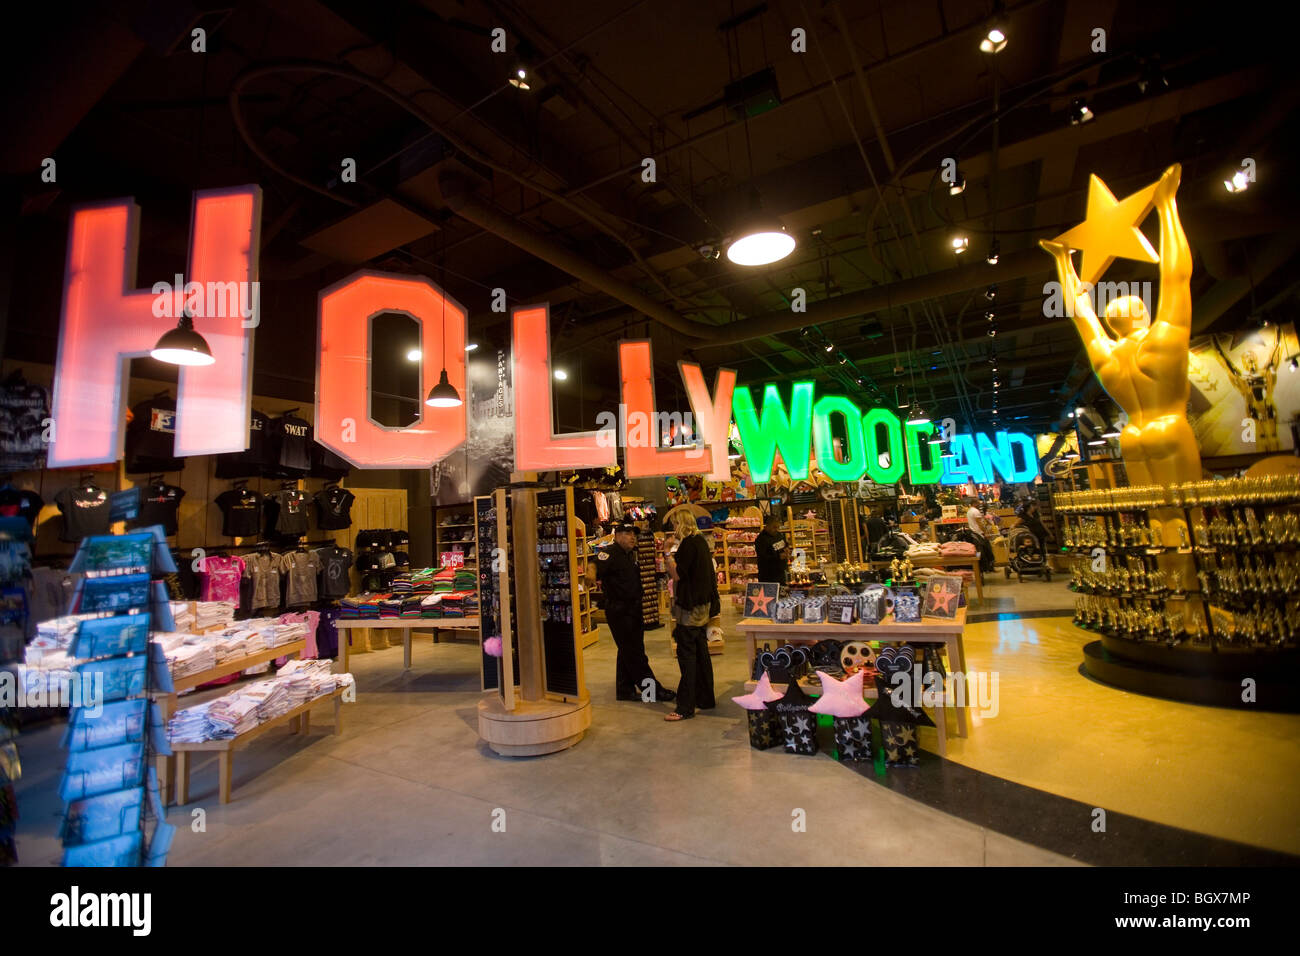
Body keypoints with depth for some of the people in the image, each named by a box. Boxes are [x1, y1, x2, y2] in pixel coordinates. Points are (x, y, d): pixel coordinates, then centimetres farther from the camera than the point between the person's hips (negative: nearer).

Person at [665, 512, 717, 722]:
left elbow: (679, 575, -19)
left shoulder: (689, 544, -16)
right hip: (702, 604, 10)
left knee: (686, 653, -5)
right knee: (701, 651, 15)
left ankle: (686, 707, 0)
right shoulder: (701, 541, 13)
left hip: (690, 607, -10)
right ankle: (706, 699, 25)